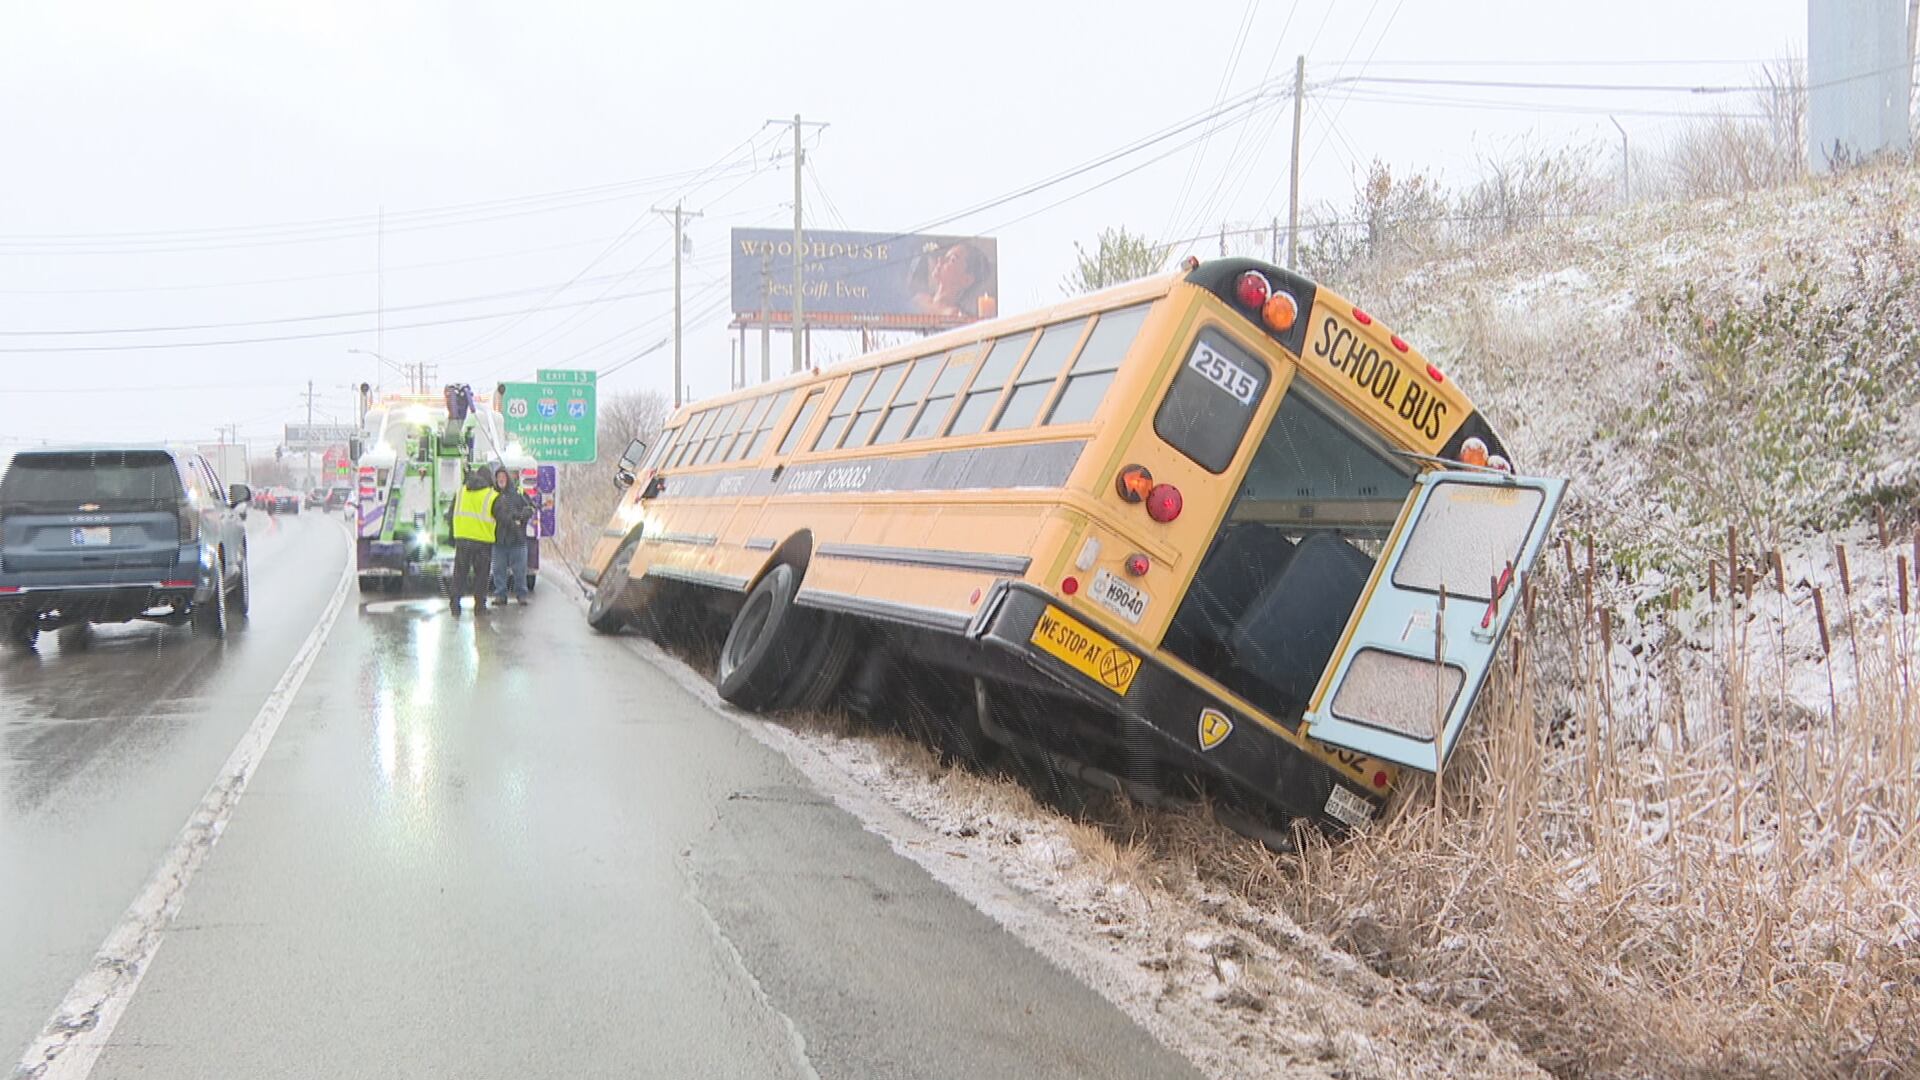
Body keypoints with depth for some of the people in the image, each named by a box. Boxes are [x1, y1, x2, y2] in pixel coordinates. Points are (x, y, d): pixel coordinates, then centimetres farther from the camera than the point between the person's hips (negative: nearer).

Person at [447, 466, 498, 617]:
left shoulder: (459, 493, 8)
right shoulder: (493, 496, -5)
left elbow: (450, 514, 13)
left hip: (462, 539, 3)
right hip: (483, 541, -3)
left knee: (460, 572, 9)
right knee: (481, 574, 6)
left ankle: (455, 601, -1)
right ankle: (480, 607, 7)